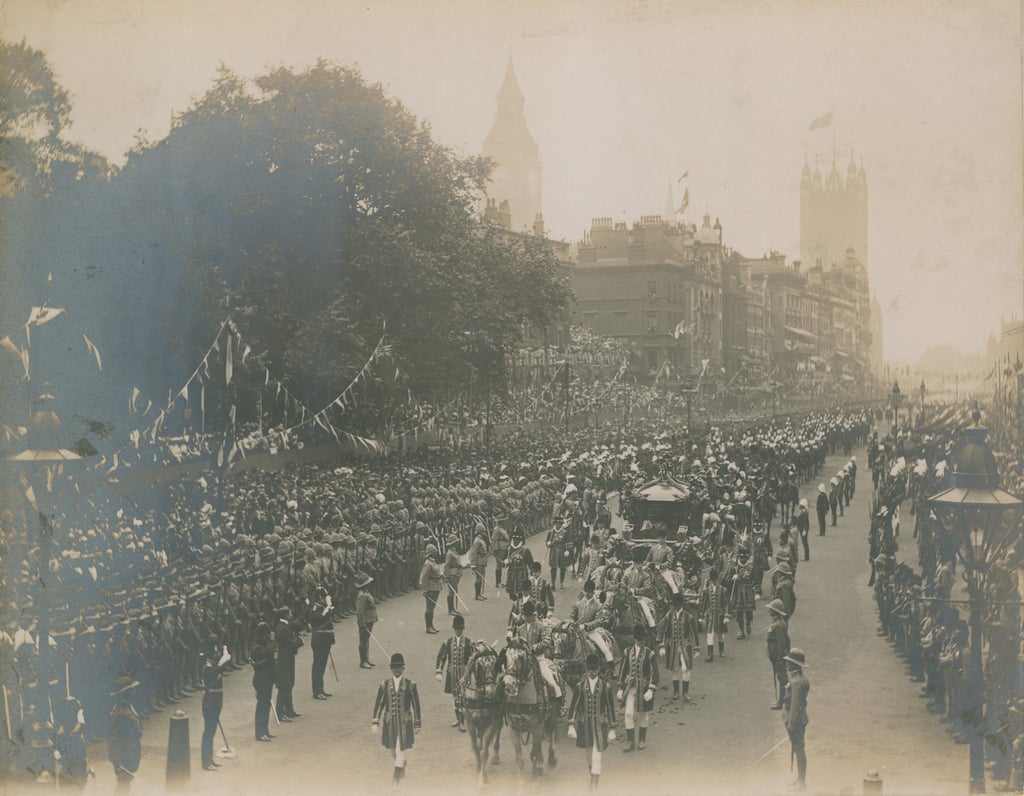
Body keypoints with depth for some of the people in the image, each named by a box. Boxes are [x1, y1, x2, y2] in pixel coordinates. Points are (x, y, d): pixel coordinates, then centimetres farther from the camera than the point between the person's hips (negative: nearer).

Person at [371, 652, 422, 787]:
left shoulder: (410, 685, -6)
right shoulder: (384, 685, -3)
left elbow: (416, 705, 1)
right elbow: (378, 704, 1)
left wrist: (417, 724, 4)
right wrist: (375, 723, -2)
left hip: (405, 722, -2)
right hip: (389, 722, 2)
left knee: (401, 749, -4)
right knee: (394, 750, 16)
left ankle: (396, 776, 5)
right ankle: (403, 766, 44)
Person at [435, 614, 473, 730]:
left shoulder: (468, 643, -5)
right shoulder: (448, 642, 1)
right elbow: (441, 657, 4)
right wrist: (438, 671, -3)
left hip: (464, 673, -3)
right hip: (452, 672, 3)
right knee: (455, 696, 14)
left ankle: (462, 722, -1)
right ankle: (458, 718, 29)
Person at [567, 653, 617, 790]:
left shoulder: (605, 686, -6)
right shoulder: (581, 685, -3)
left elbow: (610, 708, 0)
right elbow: (574, 706, 1)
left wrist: (612, 729, 1)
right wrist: (571, 725, -4)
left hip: (600, 724, -2)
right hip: (584, 724, 2)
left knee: (596, 756, -6)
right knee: (589, 754, 15)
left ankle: (594, 784, -2)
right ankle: (592, 777, 34)